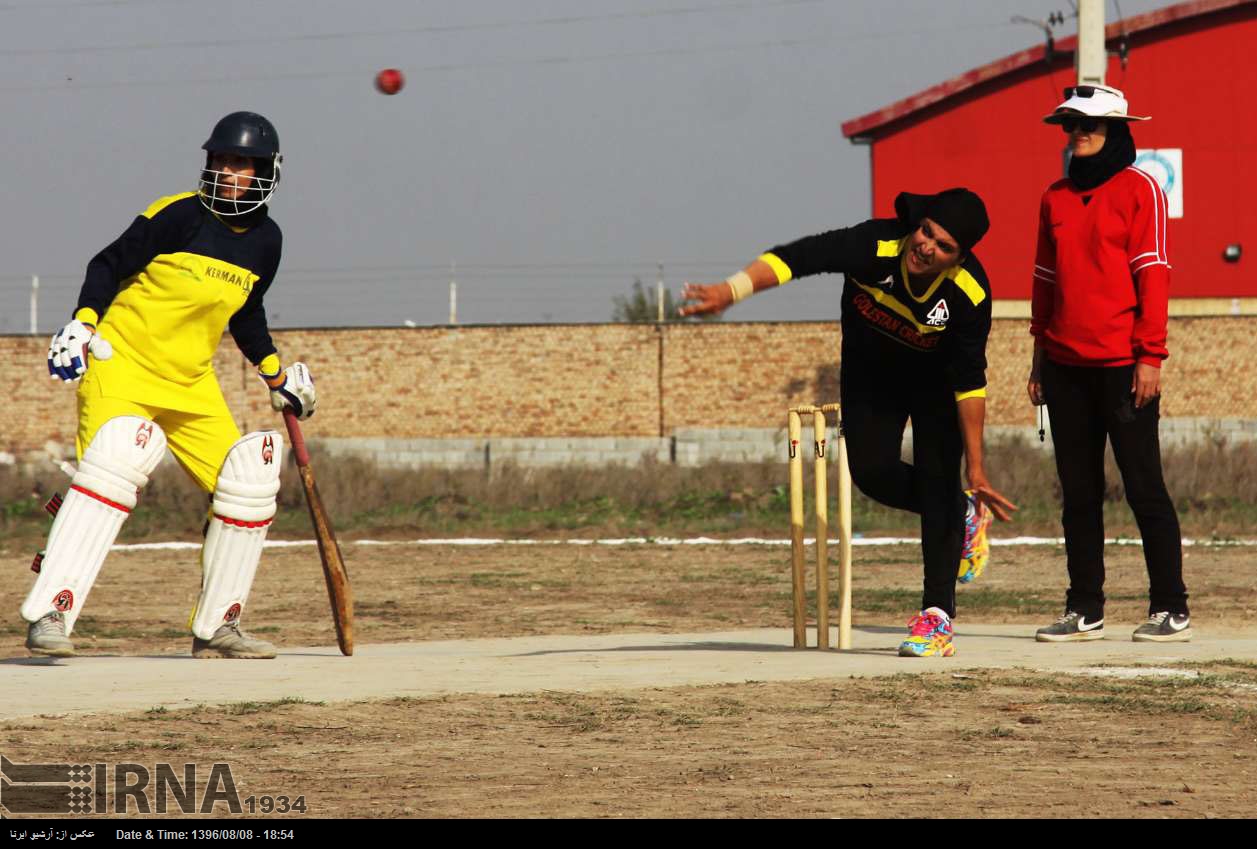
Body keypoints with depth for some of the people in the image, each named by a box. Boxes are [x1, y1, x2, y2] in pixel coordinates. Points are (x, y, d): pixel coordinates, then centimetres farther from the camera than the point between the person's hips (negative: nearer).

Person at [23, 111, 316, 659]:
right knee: (117, 459, -30)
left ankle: (215, 628, 13)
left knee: (249, 479, -1)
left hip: (191, 383, 7)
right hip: (122, 362, -7)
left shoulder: (266, 239, 6)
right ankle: (49, 614, -33)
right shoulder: (180, 215, -12)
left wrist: (277, 375, 22)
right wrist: (82, 324, -20)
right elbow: (108, 266, -7)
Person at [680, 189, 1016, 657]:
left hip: (934, 380, -2)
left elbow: (969, 382, -25)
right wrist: (732, 290, -64)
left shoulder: (969, 293, -33)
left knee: (938, 476, -15)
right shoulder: (876, 246, -36)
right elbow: (797, 257, -47)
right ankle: (962, 514, 20)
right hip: (869, 371, 2)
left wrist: (976, 469, -23)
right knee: (872, 472, -11)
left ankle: (937, 617, -11)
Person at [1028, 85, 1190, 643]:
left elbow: (1152, 274, -7)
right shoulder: (1056, 198, 14)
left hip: (1123, 364, -6)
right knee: (1078, 493, 7)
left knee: (1143, 487, -4)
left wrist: (1150, 356, -13)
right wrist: (1040, 357, 14)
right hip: (1067, 366, 6)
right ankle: (1085, 611, 12)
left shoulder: (1138, 189, -3)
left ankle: (1171, 610, 0)